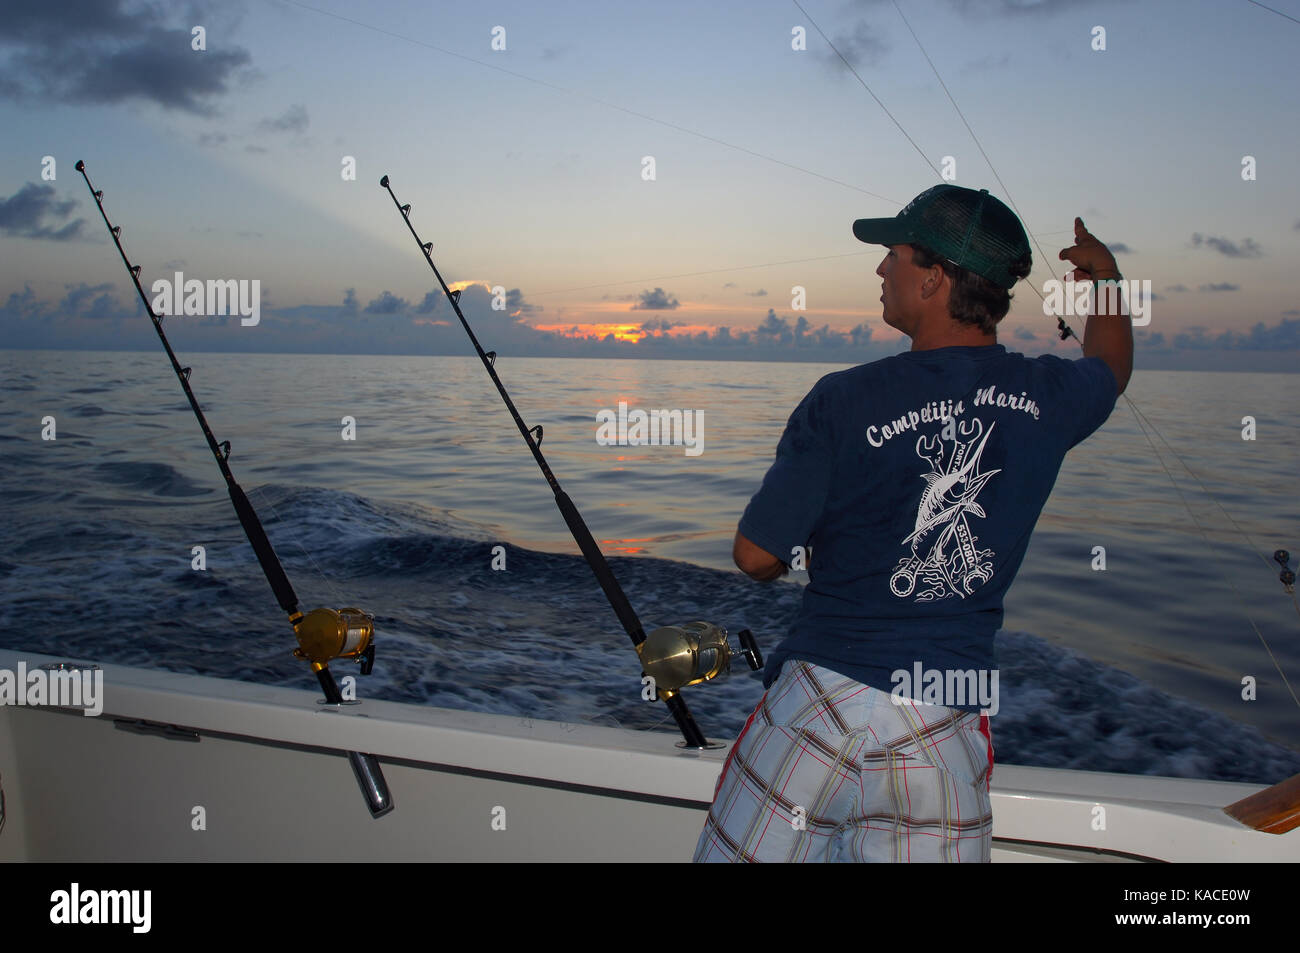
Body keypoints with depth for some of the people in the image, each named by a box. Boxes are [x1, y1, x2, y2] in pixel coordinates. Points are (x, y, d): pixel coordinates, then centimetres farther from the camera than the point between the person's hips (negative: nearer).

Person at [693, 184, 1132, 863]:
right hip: (947, 725, 3)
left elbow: (756, 556, -7)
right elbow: (1111, 365, 28)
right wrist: (1105, 277, 46)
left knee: (745, 853, 13)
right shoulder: (1047, 398, 1)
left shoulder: (845, 400, -12)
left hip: (824, 700, -3)